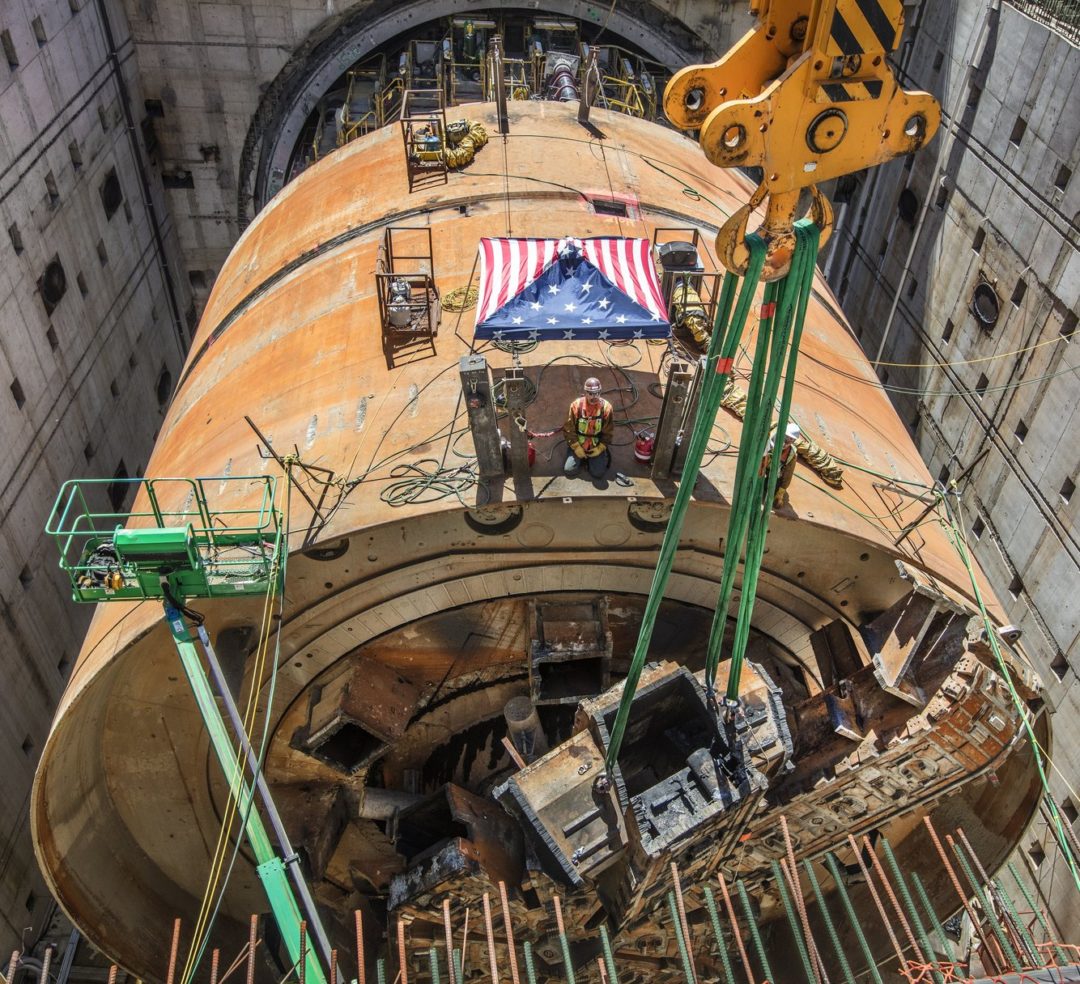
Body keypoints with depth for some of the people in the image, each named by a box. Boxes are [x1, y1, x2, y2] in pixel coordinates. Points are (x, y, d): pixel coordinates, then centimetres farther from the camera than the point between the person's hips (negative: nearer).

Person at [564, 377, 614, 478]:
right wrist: (576, 447, -11)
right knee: (569, 470, -11)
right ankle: (581, 458, 20)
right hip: (578, 445, 0)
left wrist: (600, 448, -11)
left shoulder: (606, 407, -14)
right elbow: (569, 429, -8)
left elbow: (608, 432, -5)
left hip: (597, 447, 0)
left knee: (598, 473, -12)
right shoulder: (576, 405, -15)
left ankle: (603, 456, 20)